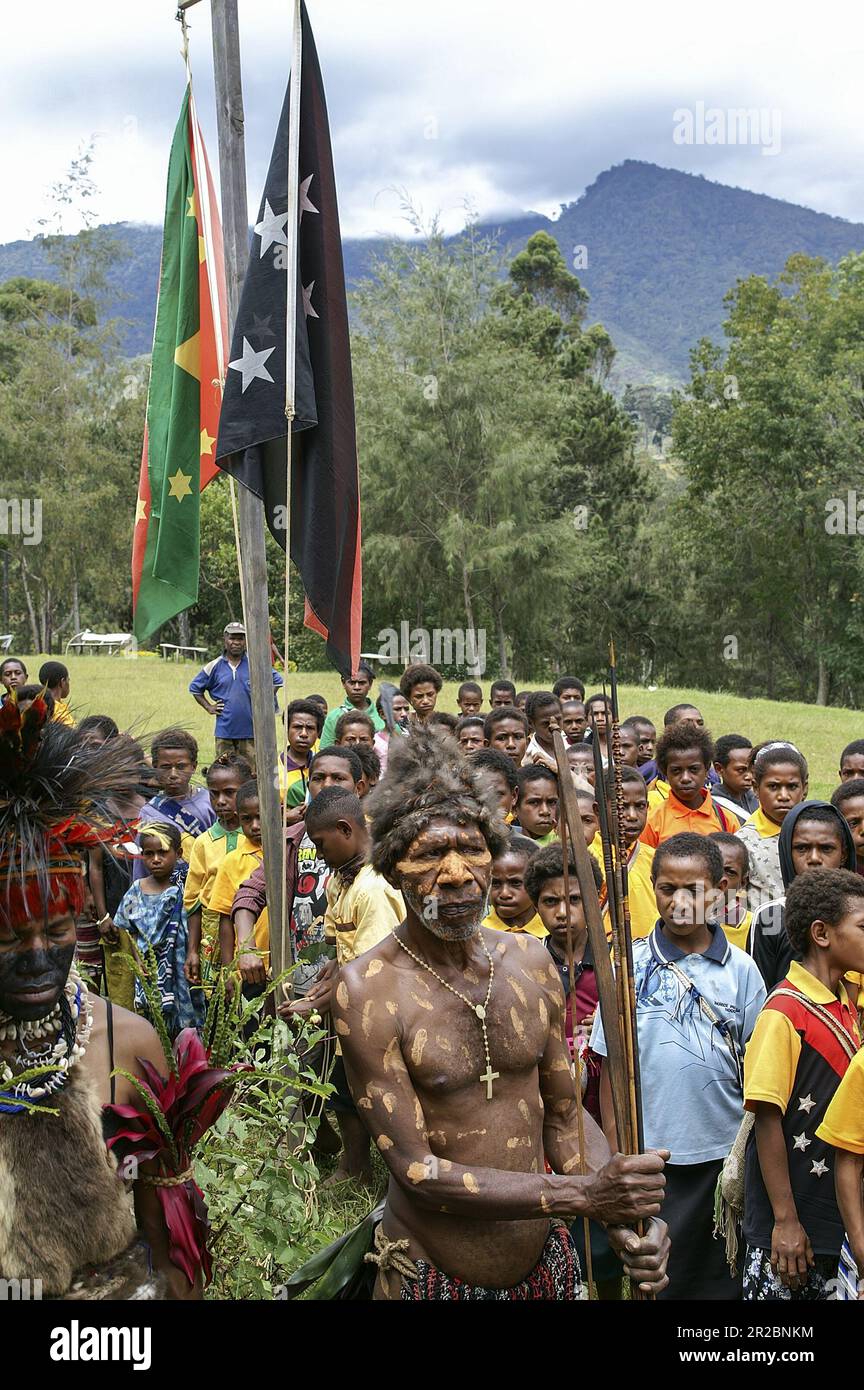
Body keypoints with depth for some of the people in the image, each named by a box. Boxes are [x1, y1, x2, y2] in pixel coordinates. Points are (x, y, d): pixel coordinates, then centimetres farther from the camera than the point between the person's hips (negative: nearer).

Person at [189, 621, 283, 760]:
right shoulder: (214, 666, 2)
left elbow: (277, 681, 11)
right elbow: (194, 688, 14)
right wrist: (208, 707, 6)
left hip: (250, 730, 0)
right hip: (224, 732, 1)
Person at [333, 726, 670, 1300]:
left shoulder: (531, 961, -3)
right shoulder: (369, 988, -19)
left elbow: (563, 1115, 4)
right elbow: (417, 1169, -20)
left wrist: (625, 1215, -14)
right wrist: (584, 1195, -25)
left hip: (548, 1258, 4)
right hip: (430, 1274, -4)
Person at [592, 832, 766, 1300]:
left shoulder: (740, 969, -1)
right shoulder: (630, 965, -4)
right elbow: (611, 1067, -1)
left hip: (725, 1153, 1)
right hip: (648, 1155, -1)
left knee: (720, 1278, 13)